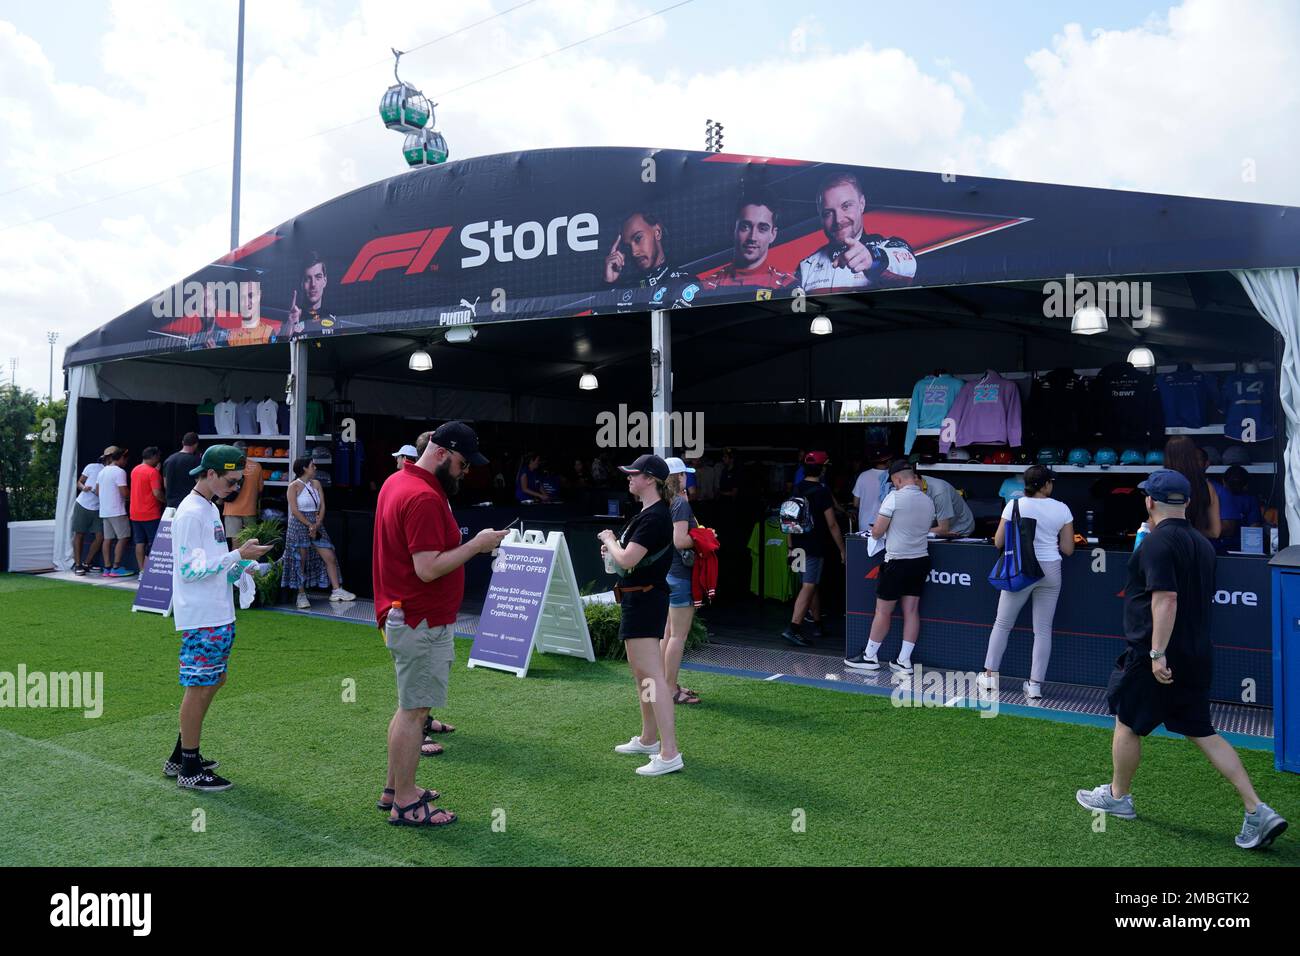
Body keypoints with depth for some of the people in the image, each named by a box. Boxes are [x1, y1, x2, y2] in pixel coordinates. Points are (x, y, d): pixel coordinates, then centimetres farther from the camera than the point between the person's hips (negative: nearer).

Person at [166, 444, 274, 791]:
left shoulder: (210, 509, 15)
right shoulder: (190, 513, -15)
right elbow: (190, 569, -20)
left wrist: (244, 565, 8)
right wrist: (238, 555, -23)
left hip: (218, 613, 10)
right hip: (201, 617, -10)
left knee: (214, 681, 16)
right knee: (199, 687, -1)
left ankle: (180, 757, 28)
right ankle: (190, 770, 10)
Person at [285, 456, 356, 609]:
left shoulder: (316, 483, 10)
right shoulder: (294, 486, -7)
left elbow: (322, 506, 5)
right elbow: (294, 510, -13)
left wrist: (317, 525, -8)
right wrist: (310, 525, -15)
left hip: (316, 525, 6)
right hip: (299, 525, -6)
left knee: (330, 557, 2)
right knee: (301, 561, -2)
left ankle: (336, 590, 8)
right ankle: (301, 595, 8)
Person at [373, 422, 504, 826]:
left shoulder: (397, 481, 11)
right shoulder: (424, 498, -22)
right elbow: (428, 568, -26)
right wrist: (477, 544, -19)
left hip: (402, 616, 11)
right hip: (423, 624, -11)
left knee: (408, 707, 20)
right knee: (414, 711, 0)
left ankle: (395, 789, 31)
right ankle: (405, 804, 11)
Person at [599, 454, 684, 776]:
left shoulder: (654, 517, -20)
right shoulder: (648, 513, 14)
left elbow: (627, 560, -24)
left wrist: (608, 540, -6)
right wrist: (615, 545, 6)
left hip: (644, 599, -12)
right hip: (638, 598, 12)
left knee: (653, 677, -13)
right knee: (640, 673, 20)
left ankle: (669, 753, -12)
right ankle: (648, 739, 33)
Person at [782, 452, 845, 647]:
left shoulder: (796, 489, 7)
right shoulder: (822, 492, -14)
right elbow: (832, 525, -13)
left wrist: (791, 547, 20)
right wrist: (842, 550, -5)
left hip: (799, 547, 7)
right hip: (815, 548, -7)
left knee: (812, 586, 18)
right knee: (808, 587, -8)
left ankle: (817, 625, 28)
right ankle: (793, 628, -15)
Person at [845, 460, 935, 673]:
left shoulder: (894, 497, -13)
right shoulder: (928, 501, 6)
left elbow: (877, 531, -12)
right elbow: (927, 528, 15)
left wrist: (875, 533, 11)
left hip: (897, 561, -6)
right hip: (921, 560, 6)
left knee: (883, 611, 3)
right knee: (911, 610, 8)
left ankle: (870, 657, 12)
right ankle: (904, 660, 11)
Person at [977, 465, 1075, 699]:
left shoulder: (1014, 505, -6)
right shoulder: (1062, 509, -2)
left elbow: (998, 542, -3)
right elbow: (1068, 549, 1)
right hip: (1050, 570, 1)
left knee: (1002, 624, 11)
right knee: (1043, 629, 7)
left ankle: (989, 675, 16)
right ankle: (1035, 683, 9)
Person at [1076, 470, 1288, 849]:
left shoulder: (1156, 542, -17)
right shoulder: (1202, 544, 11)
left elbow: (1166, 599, -25)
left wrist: (1157, 654, -25)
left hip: (1159, 656, -8)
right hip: (1197, 657, 8)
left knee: (1127, 723, 10)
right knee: (1203, 733, 13)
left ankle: (1118, 797, 25)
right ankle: (1258, 812, 7)